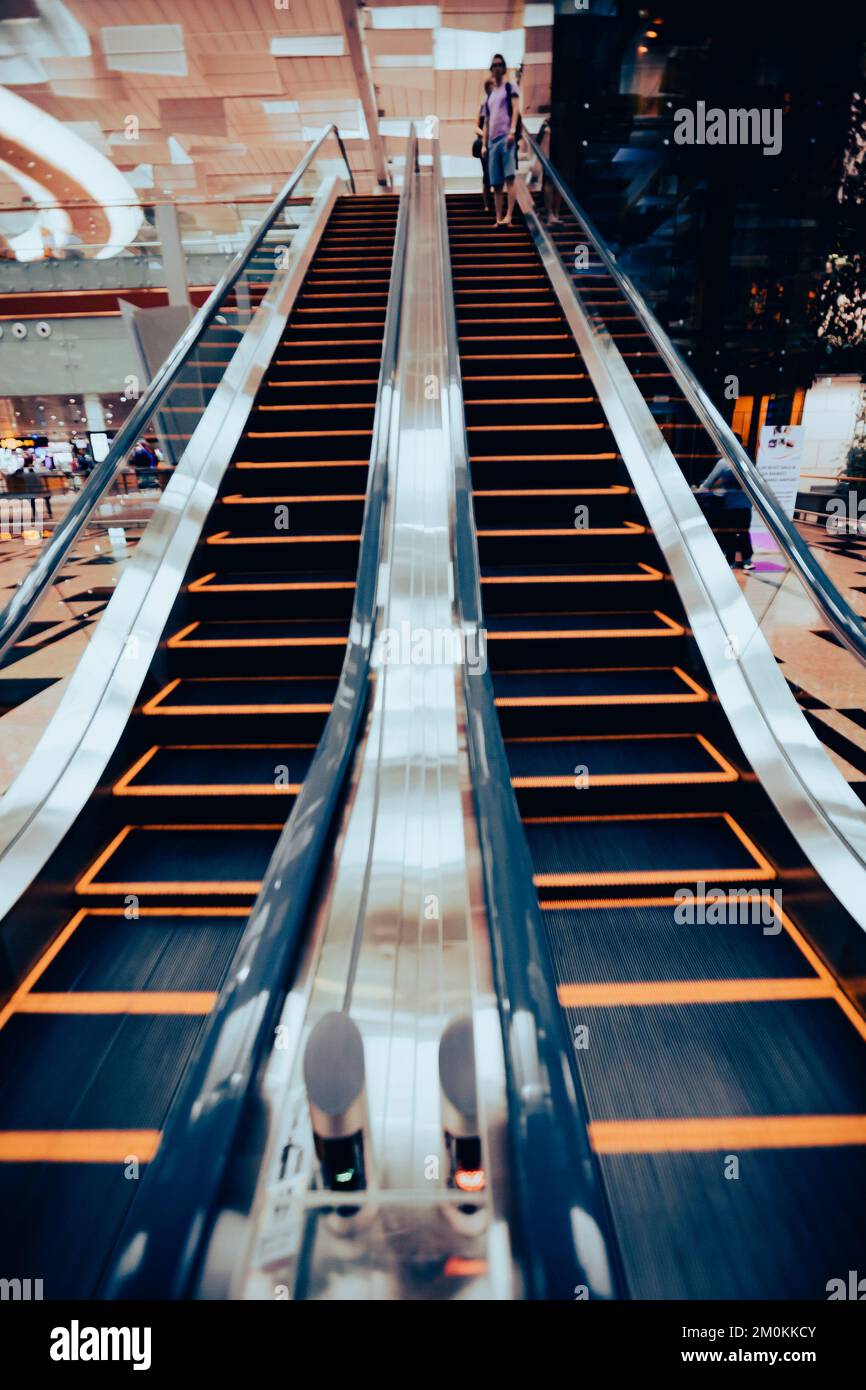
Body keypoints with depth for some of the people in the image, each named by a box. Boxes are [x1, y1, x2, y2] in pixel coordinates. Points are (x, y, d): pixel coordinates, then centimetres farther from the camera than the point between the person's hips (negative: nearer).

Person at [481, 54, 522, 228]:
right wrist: (484, 144, 12)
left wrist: (512, 131, -17)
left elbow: (516, 109, -2)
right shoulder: (489, 96, 25)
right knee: (496, 183, 0)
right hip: (493, 141, 6)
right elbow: (486, 123, 24)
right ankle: (499, 219, -1)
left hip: (507, 137, -6)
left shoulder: (510, 87, 12)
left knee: (509, 178, -20)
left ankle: (508, 216, -29)